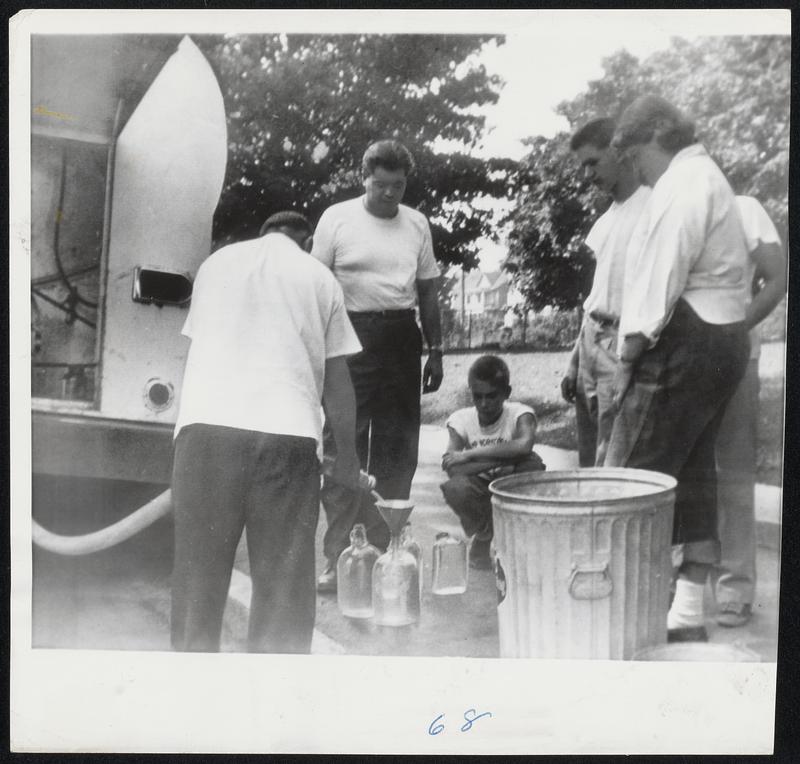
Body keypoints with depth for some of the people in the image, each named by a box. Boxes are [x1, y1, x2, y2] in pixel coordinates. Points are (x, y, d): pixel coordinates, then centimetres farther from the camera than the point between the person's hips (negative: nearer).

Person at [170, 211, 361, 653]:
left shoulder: (217, 261, 21)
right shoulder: (319, 277, 14)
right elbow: (336, 381, 12)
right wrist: (347, 453, 23)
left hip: (206, 425, 2)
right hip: (288, 434, -1)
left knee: (199, 568, 9)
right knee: (282, 580, 5)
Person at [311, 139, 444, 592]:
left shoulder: (417, 224, 11)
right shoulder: (337, 219, 1)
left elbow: (428, 290, 16)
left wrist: (435, 349, 12)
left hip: (401, 338, 4)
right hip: (351, 335, -4)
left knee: (397, 453, 7)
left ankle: (384, 554, 20)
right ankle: (339, 560, 2)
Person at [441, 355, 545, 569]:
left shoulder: (519, 414, -14)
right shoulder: (461, 419, -9)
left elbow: (524, 445, -38)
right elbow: (452, 468, -25)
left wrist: (470, 454, -33)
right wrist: (501, 459, -34)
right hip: (480, 498, 1)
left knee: (532, 465, -31)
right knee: (455, 488, -33)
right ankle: (483, 536, 2)